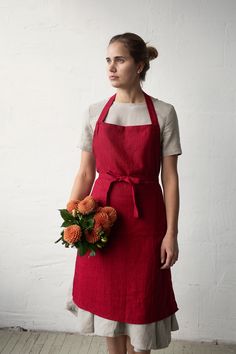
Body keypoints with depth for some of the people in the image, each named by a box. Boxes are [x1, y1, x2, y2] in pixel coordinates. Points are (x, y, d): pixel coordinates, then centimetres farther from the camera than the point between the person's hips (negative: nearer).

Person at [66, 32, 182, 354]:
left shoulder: (163, 113, -3)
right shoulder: (95, 112, 3)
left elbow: (170, 178, -4)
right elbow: (85, 173, 6)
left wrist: (171, 233, -7)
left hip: (145, 215, -2)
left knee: (141, 299, 8)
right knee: (106, 296, 13)